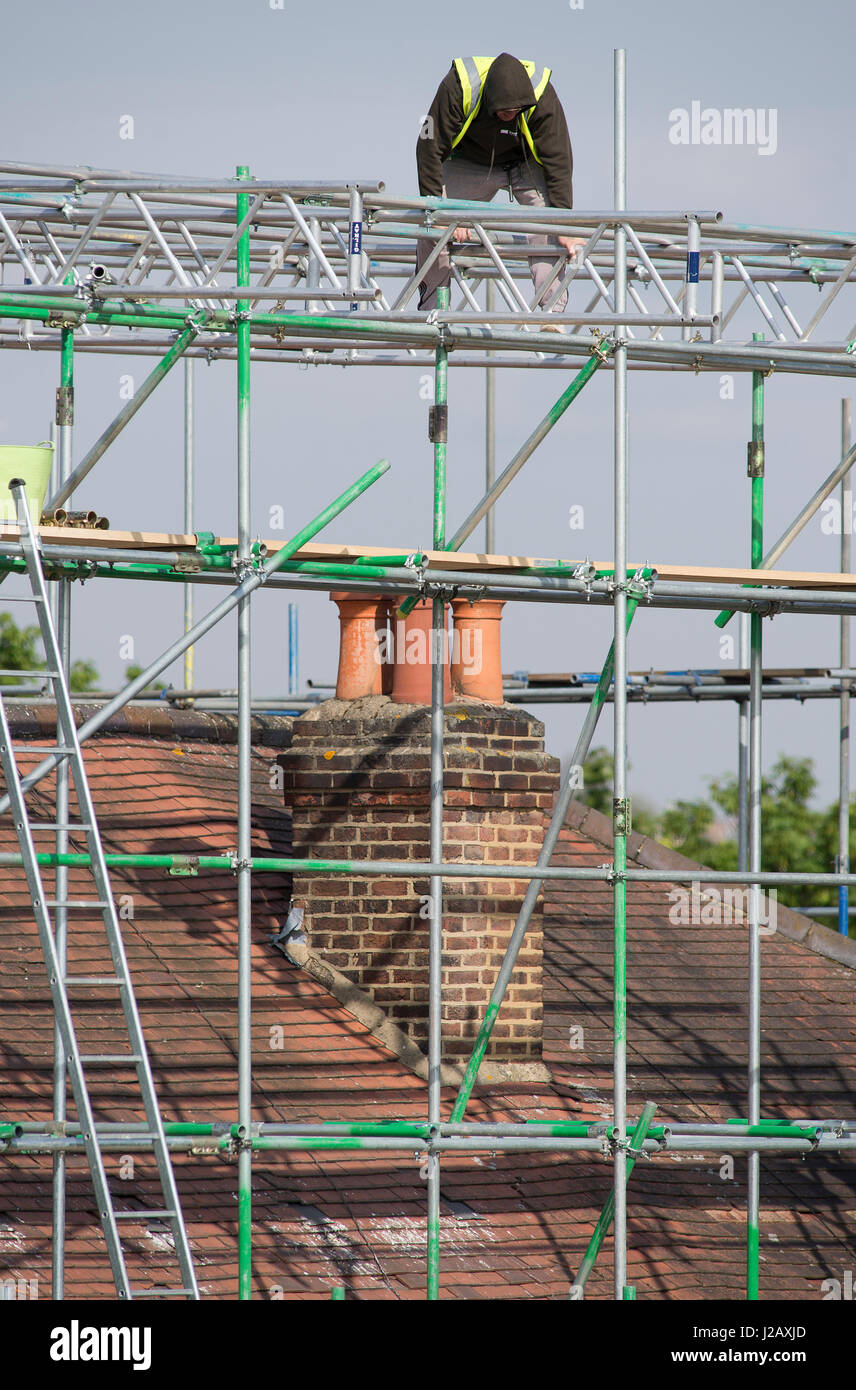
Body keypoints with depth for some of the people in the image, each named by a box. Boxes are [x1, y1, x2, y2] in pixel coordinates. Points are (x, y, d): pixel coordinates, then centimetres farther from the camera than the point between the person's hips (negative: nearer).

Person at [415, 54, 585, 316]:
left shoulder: (543, 97, -31)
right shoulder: (456, 87, -32)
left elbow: (558, 160, -25)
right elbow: (430, 150, -23)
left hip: (525, 164, -1)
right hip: (470, 163, 1)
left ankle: (553, 314, -22)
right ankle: (430, 310, 6)